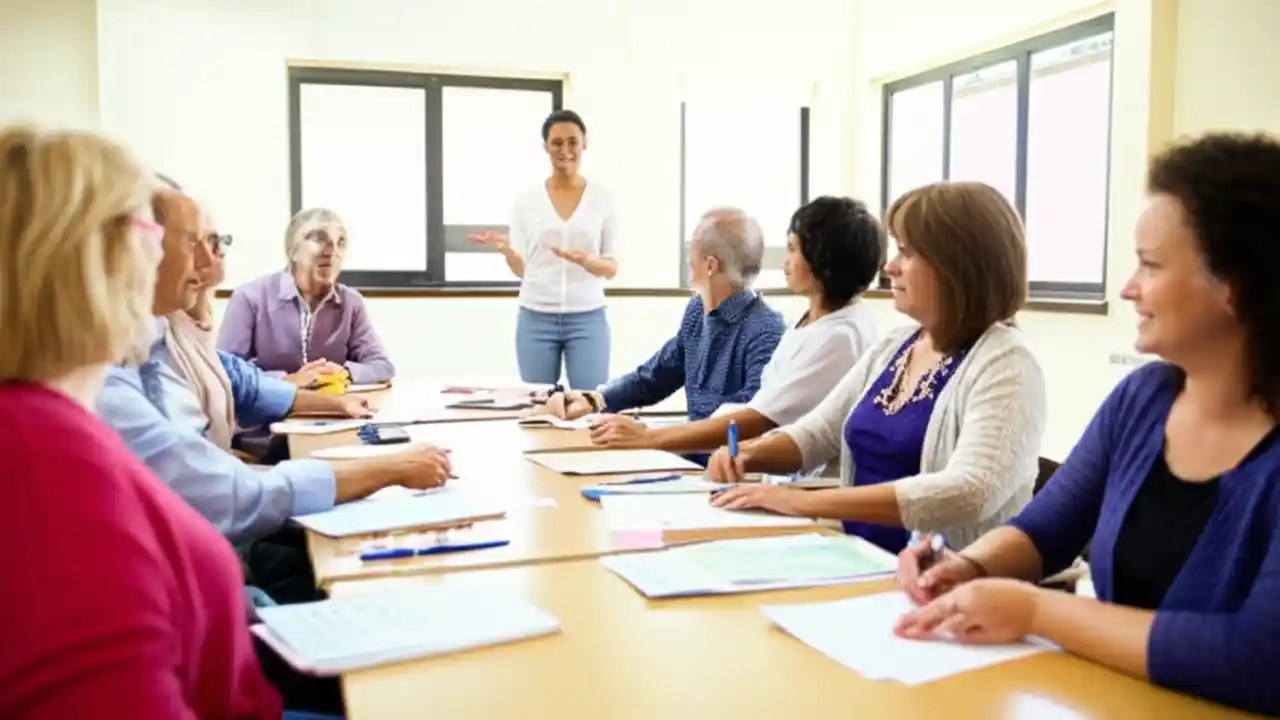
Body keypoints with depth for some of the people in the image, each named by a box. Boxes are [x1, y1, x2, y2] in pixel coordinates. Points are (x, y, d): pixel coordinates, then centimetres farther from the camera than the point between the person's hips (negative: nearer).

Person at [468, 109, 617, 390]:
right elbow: (521, 269, 7)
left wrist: (586, 261, -18)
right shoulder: (527, 199, 4)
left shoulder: (603, 198, 2)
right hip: (536, 319, 1)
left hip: (587, 319, -1)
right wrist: (506, 250, -14)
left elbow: (611, 268, 3)